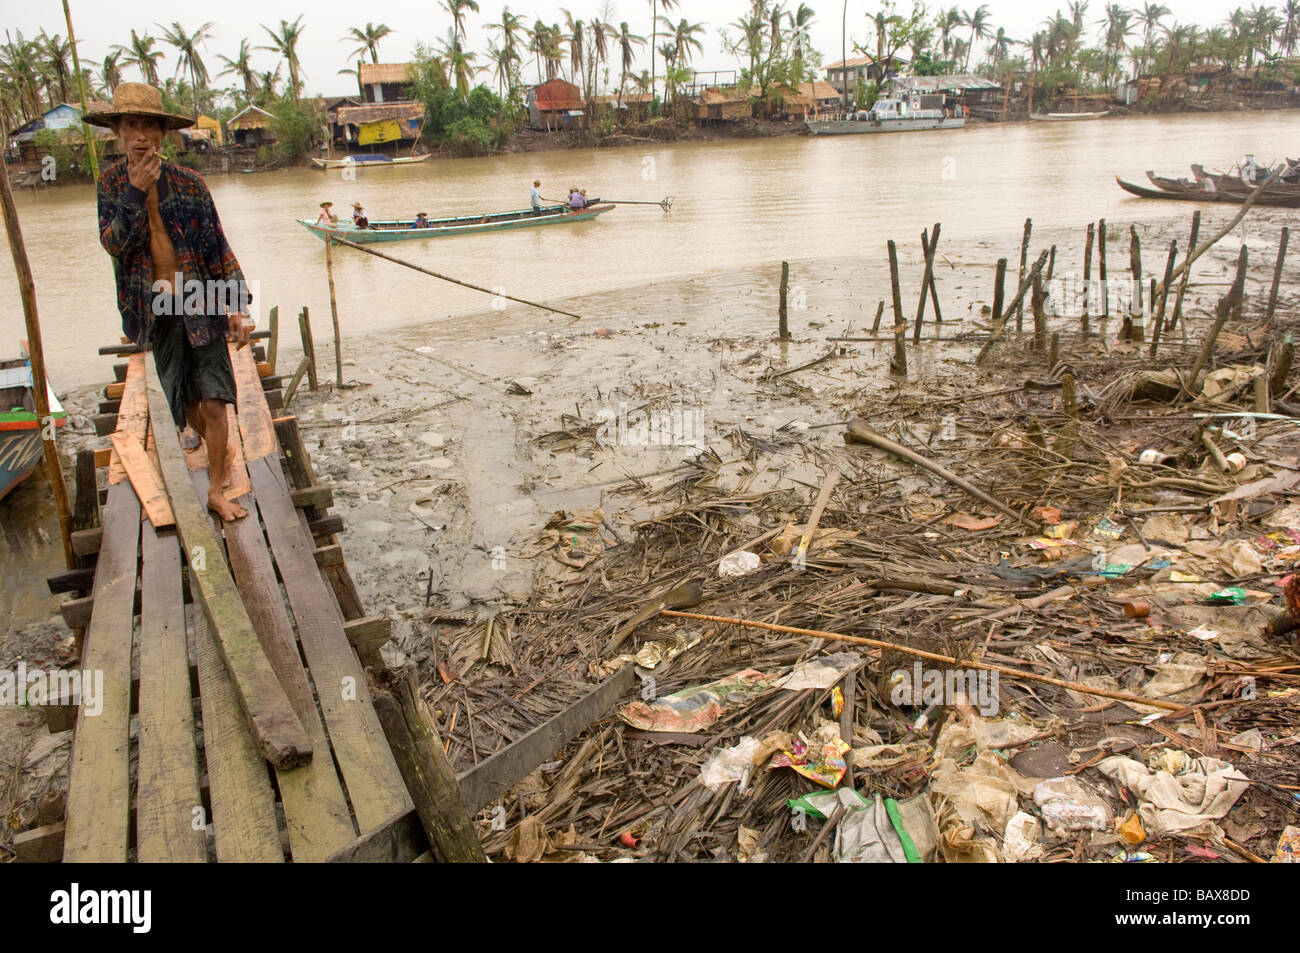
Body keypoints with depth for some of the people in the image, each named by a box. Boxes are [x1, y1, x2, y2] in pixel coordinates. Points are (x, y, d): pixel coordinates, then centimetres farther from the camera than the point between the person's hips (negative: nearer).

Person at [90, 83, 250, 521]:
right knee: (184, 401, 13)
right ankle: (219, 452, 40)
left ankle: (217, 489, 6)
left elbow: (218, 247, -3)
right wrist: (136, 193, -21)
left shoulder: (188, 183, -6)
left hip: (200, 305, -2)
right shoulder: (112, 182, 1)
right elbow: (113, 243, -10)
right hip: (155, 310, 3)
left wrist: (235, 307, -7)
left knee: (213, 402, -7)